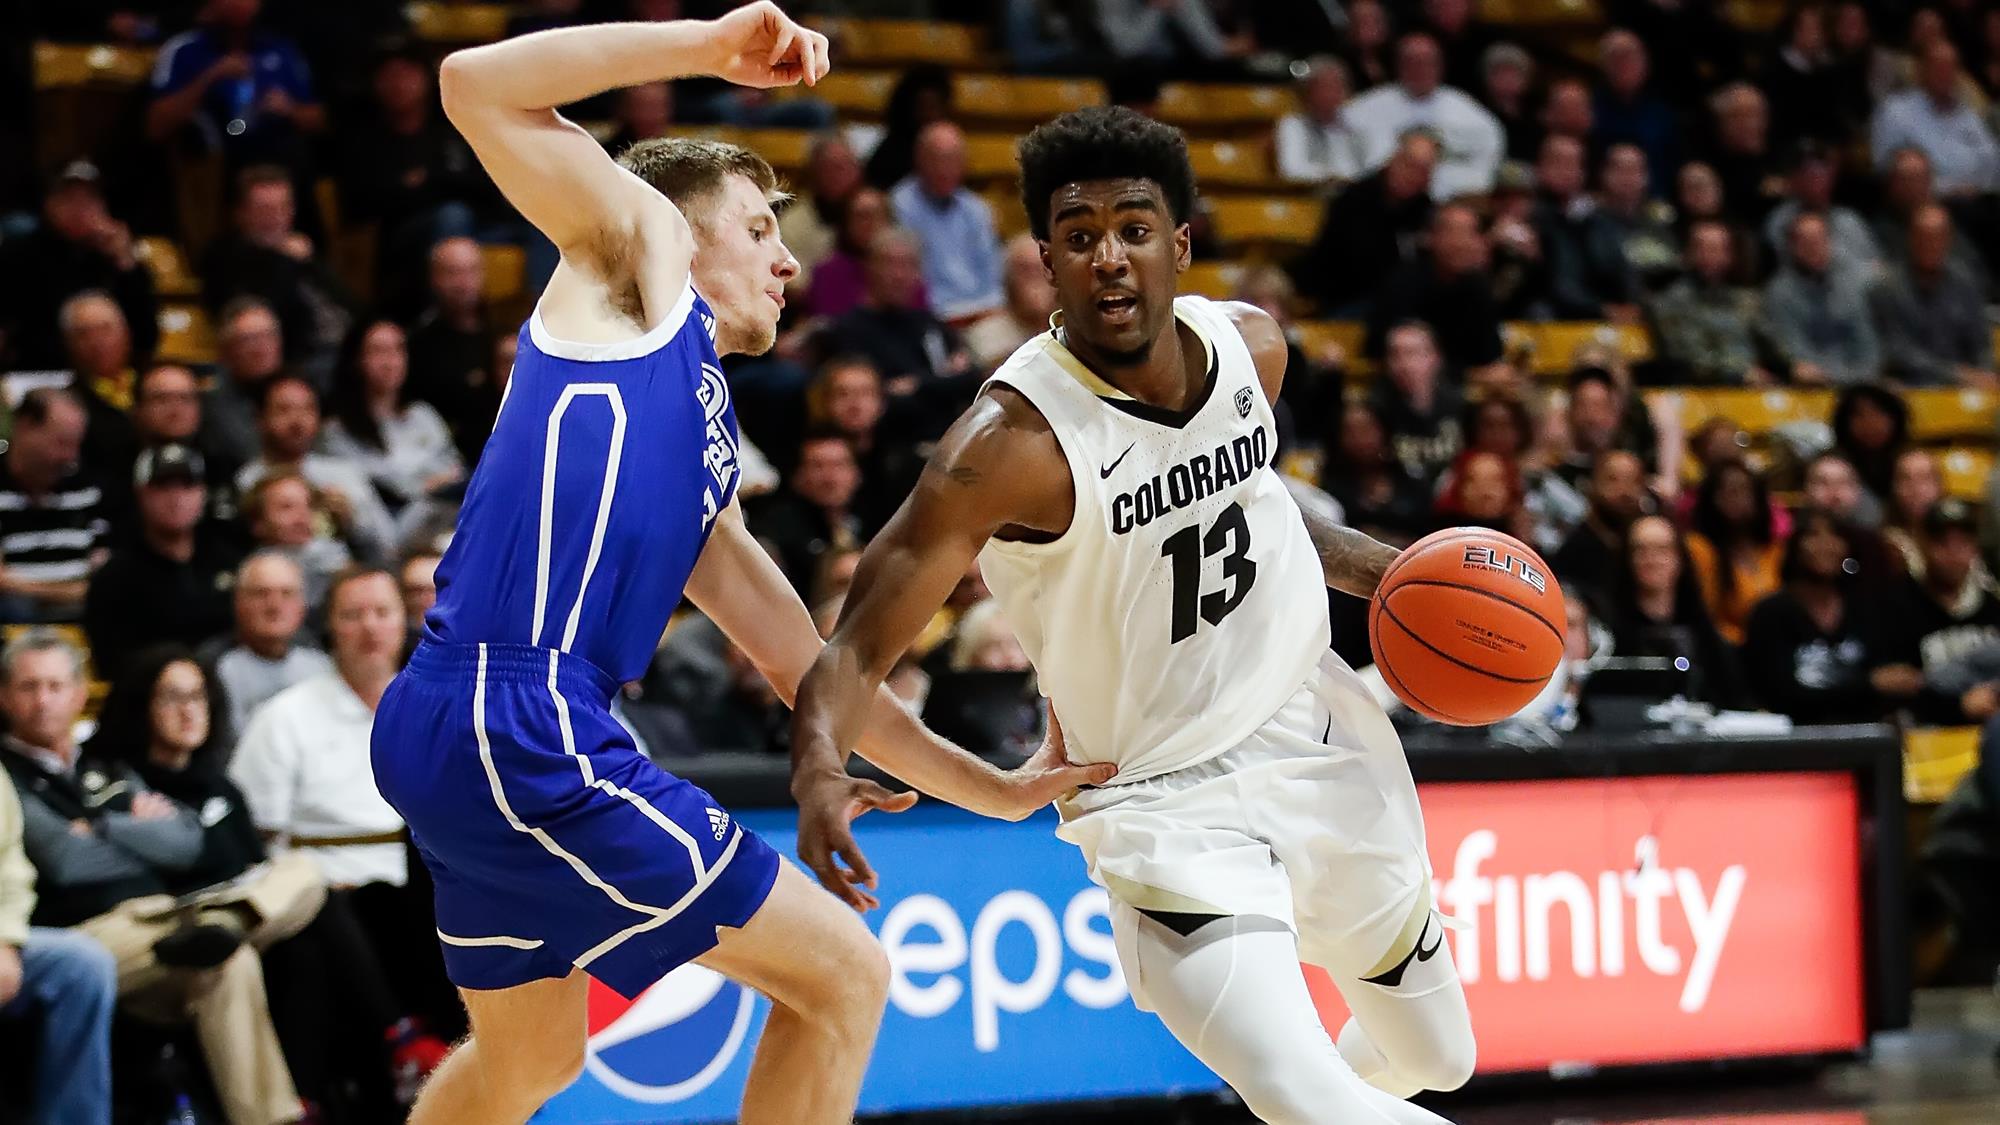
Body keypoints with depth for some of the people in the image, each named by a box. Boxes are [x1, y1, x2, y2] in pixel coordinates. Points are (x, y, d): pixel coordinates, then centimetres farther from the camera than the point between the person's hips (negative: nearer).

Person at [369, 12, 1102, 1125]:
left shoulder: (709, 458, 28)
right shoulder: (641, 251, 8)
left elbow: (802, 663, 29)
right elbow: (476, 86, -4)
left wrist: (994, 789, 29)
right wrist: (710, 44, -1)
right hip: (521, 726, -10)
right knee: (843, 972, -2)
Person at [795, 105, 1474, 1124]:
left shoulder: (1250, 348, -6)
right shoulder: (1014, 441, -26)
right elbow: (857, 647, -27)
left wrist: (1380, 572, 5)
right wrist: (820, 772, -47)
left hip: (1320, 736, 6)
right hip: (1168, 803, -6)